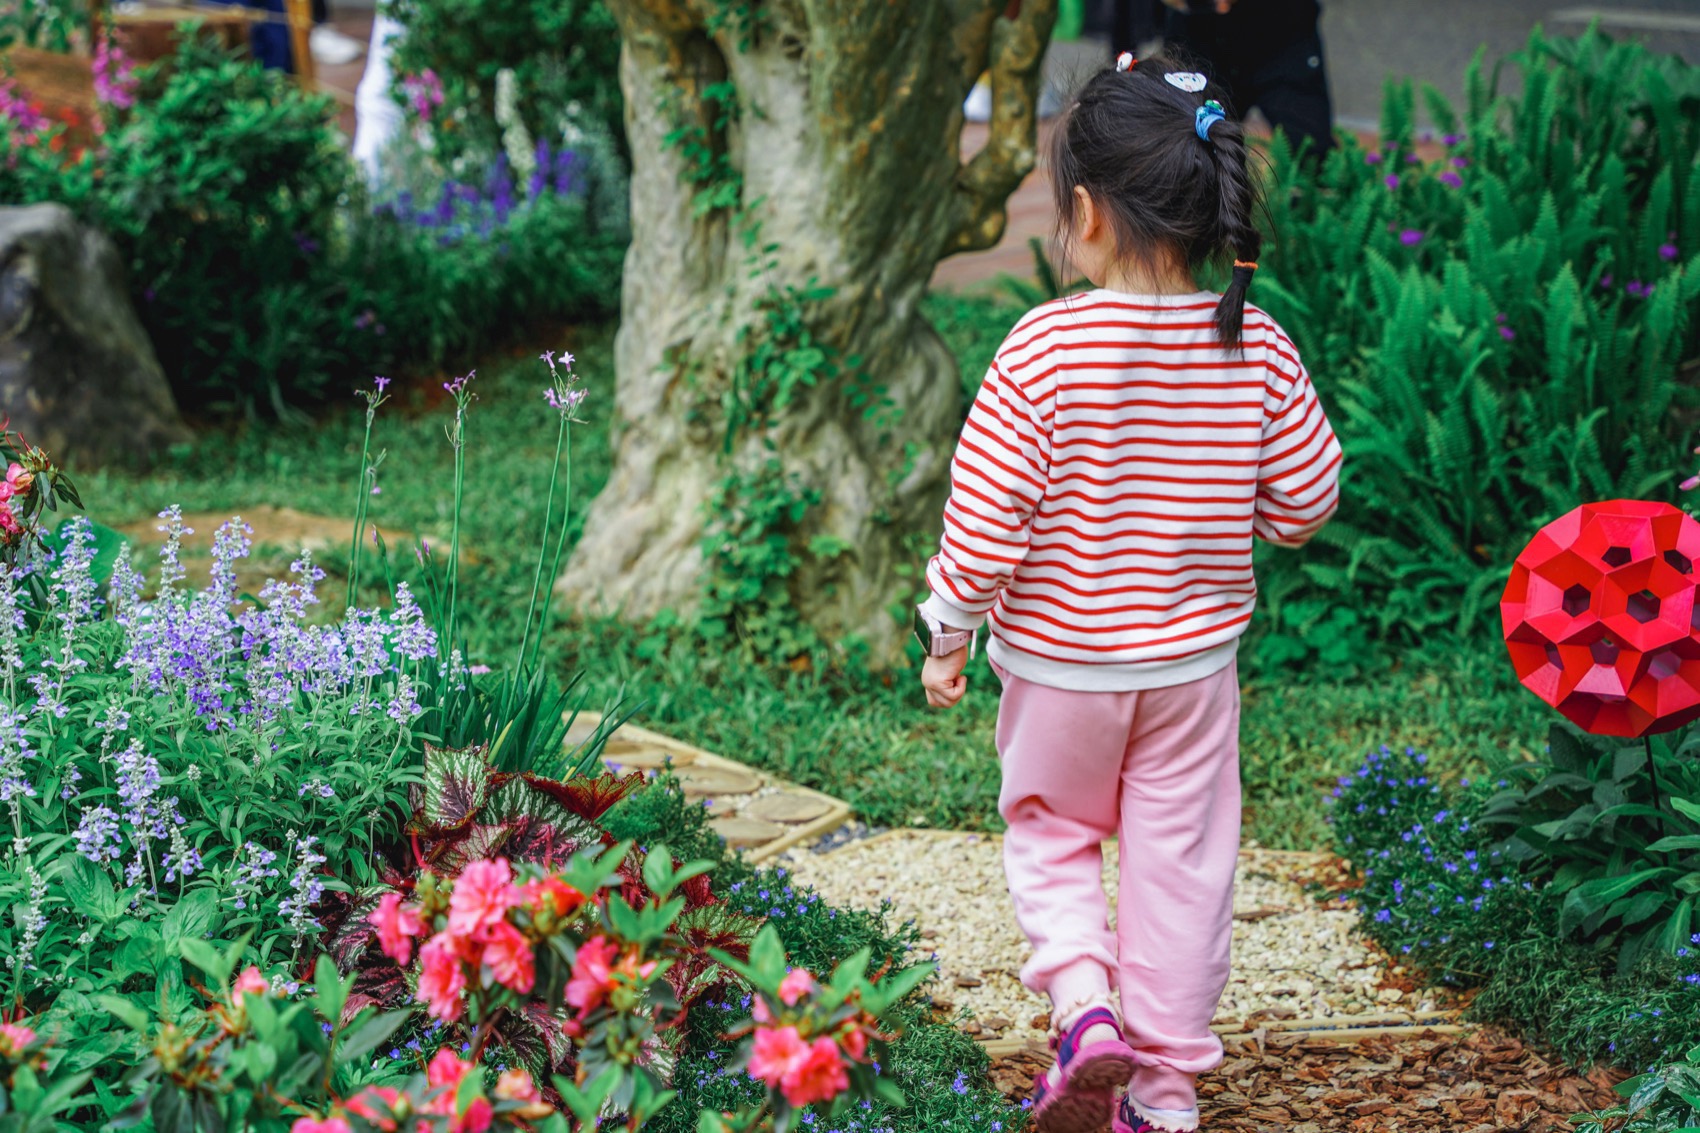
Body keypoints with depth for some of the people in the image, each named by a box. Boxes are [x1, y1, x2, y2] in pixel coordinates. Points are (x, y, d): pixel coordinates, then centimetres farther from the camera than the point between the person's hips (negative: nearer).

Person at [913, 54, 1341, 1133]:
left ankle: (1085, 1004, -1)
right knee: (1181, 861, 14)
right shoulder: (1257, 347, -10)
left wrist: (949, 632, -4)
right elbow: (1307, 498, -2)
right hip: (1196, 655, 2)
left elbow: (986, 515, -17)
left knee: (1049, 835, 20)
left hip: (1059, 657, -2)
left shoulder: (1045, 346, -20)